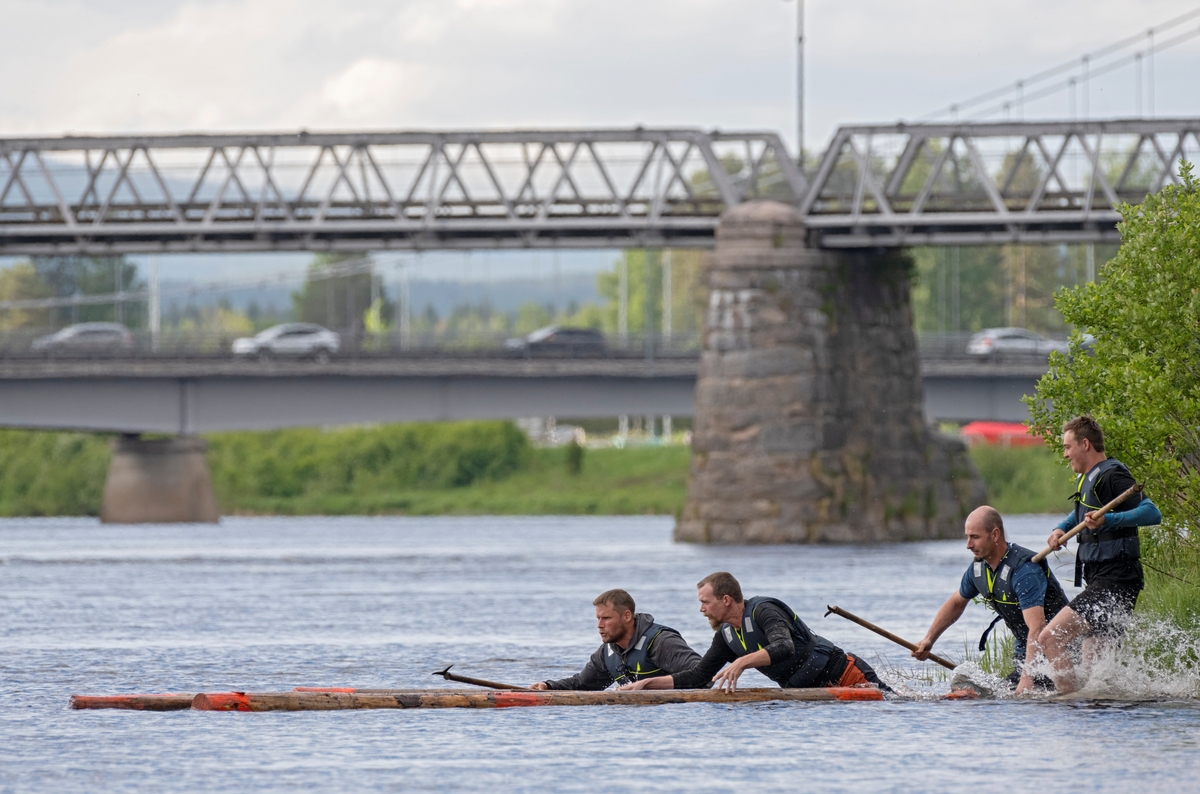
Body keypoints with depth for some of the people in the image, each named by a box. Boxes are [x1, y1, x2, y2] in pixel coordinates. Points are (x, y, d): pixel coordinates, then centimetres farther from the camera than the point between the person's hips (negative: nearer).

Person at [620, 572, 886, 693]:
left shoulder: (764, 611, -20)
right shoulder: (727, 636, 6)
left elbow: (784, 648, -37)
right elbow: (696, 677, 9)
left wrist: (742, 662, -48)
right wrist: (647, 683, 0)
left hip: (841, 673, -8)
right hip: (807, 690, 8)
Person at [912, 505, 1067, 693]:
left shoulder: (1024, 570, -28)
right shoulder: (978, 568, -1)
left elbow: (1037, 628, -36)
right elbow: (956, 603, 20)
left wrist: (1027, 678, -44)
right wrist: (929, 639, 12)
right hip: (1023, 645, 8)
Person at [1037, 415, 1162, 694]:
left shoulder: (1111, 476, -13)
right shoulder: (1086, 479, 17)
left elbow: (1152, 513, -25)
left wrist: (1108, 520, -37)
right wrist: (1062, 529, 17)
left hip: (1114, 584, -11)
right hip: (1101, 581, 11)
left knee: (1050, 638, -19)